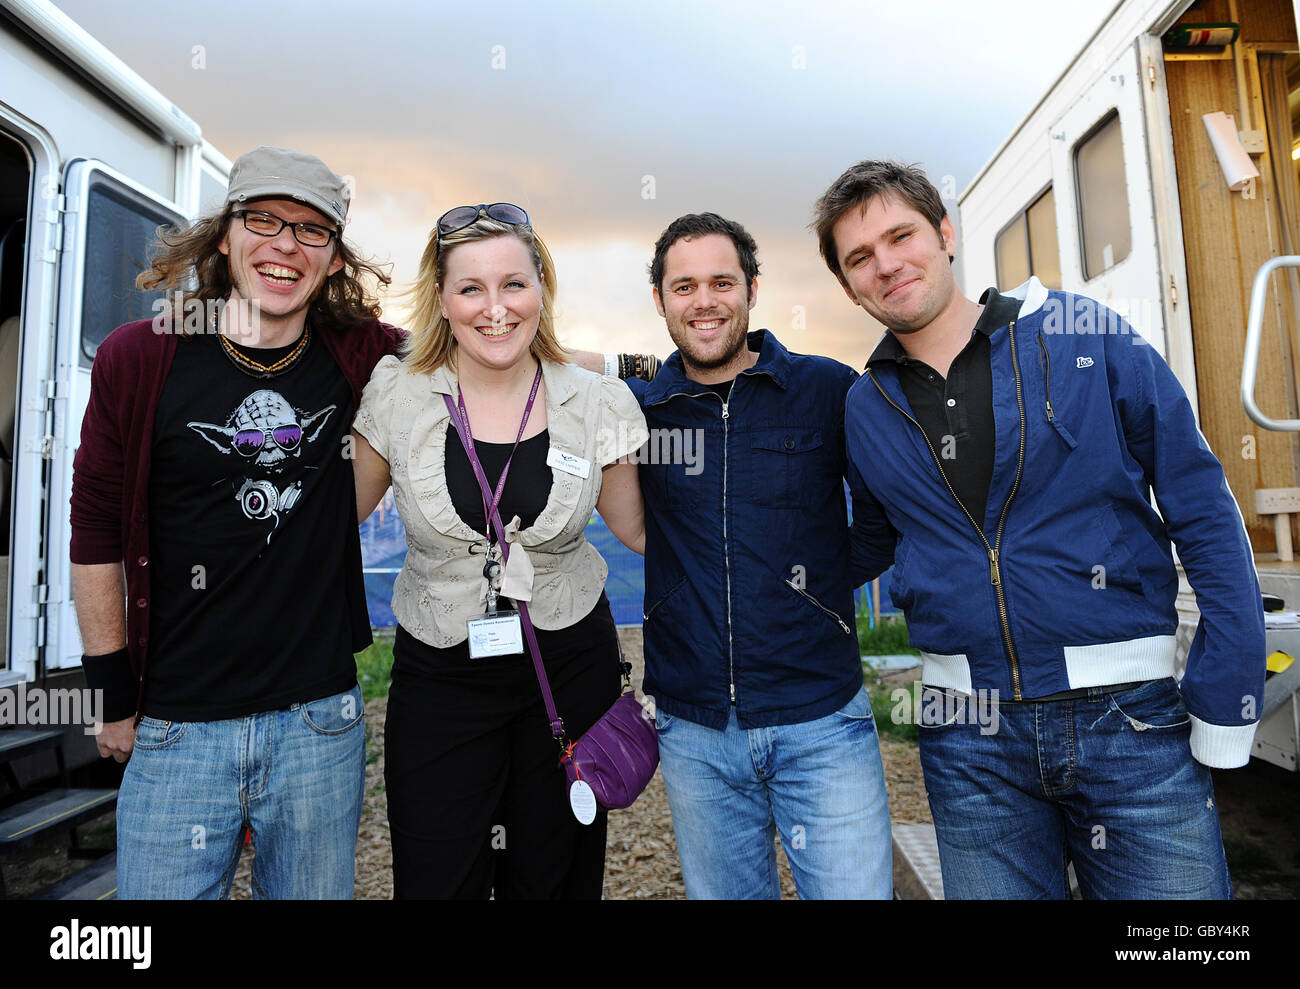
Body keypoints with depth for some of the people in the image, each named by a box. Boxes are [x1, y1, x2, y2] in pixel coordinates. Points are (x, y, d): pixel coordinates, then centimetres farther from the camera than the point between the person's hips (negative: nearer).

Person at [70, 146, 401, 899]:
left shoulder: (360, 358, -3)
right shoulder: (137, 359, -3)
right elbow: (96, 536, 2)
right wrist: (117, 698, 4)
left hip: (322, 725, 1)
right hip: (176, 728, 0)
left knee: (315, 891, 18)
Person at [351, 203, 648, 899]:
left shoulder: (599, 404, -7)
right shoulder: (394, 396, -8)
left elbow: (639, 529, 5)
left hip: (570, 667, 1)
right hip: (438, 672, 0)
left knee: (554, 879, 15)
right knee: (437, 882, 8)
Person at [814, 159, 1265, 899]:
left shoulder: (1084, 335, -5)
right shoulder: (866, 406, 4)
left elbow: (1204, 514, -4)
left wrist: (1225, 709, -7)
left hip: (1131, 716, -2)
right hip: (969, 735, 2)